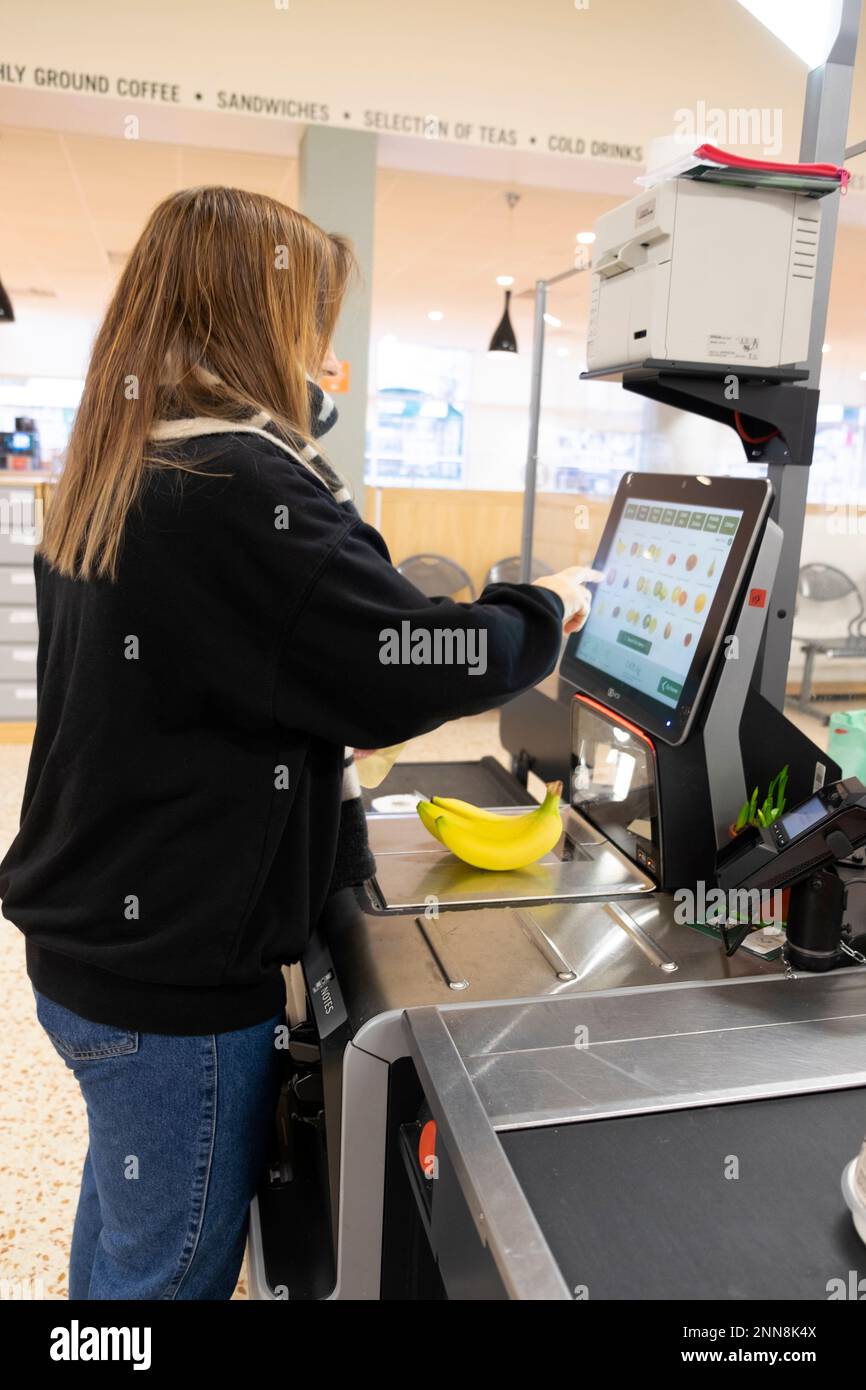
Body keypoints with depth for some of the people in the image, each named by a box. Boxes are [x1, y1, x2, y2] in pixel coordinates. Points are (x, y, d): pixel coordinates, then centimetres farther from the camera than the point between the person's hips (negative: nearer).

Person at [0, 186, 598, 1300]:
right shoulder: (243, 487, -23)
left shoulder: (110, 476, 5)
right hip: (174, 979, -9)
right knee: (173, 1262, 14)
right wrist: (547, 610, -4)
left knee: (123, 1225, 28)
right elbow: (417, 662, -21)